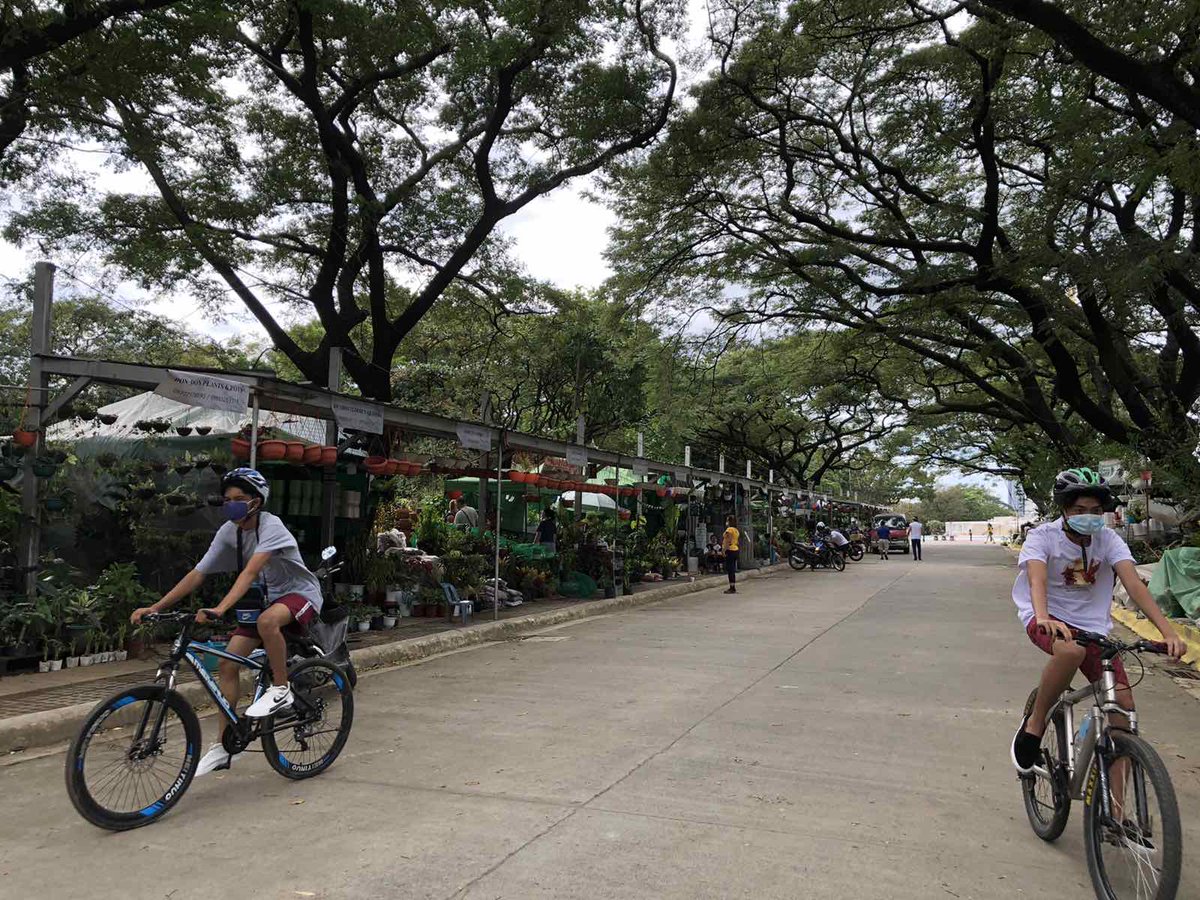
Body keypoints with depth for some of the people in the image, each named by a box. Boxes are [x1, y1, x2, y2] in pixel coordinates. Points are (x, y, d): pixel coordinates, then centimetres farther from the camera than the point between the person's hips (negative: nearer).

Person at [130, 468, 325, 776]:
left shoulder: (271, 527, -24)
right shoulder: (228, 532, -5)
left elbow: (250, 572, -37)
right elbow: (197, 574, -6)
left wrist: (219, 610, -48)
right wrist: (154, 608, -13)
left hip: (299, 593, -7)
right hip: (264, 599, 7)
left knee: (267, 620, -39)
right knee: (228, 662, -5)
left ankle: (280, 690, -16)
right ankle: (224, 747, 6)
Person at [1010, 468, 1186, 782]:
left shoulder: (1109, 540, -5)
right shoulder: (1042, 537, -13)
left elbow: (1133, 584, -17)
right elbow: (1037, 580, -30)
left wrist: (1168, 632, -31)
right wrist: (1043, 618, -51)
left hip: (1093, 627, 4)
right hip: (1048, 619, -4)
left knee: (1123, 706, -9)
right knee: (1072, 650, -39)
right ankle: (1034, 724, -16)